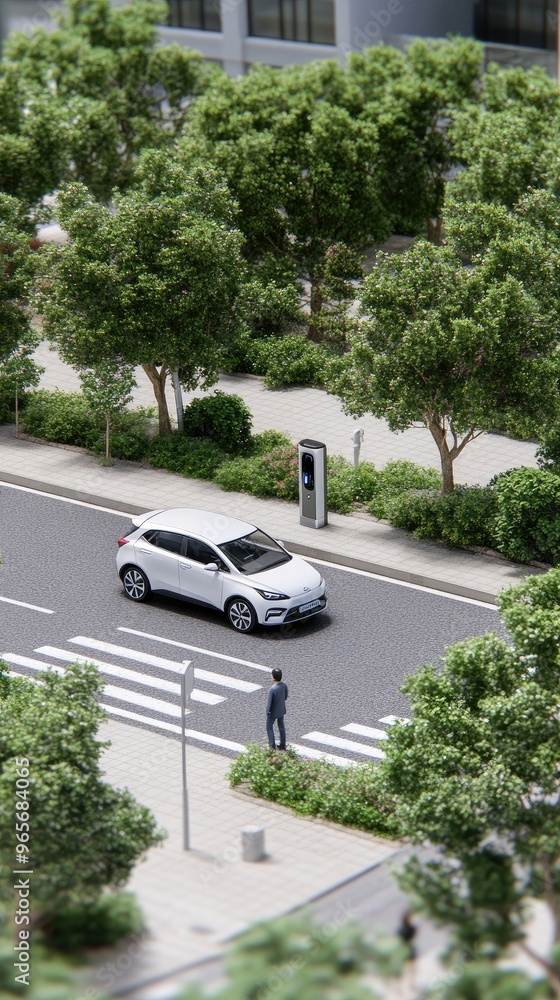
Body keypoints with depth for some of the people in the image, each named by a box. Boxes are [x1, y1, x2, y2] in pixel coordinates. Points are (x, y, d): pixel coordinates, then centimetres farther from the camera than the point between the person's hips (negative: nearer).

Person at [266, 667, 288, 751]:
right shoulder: (284, 685, -16)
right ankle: (282, 745, 34)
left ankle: (273, 746, 18)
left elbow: (269, 702, -23)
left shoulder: (273, 689, -34)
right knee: (281, 727, 21)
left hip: (273, 712, -6)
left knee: (269, 728, 15)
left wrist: (268, 712, -7)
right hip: (281, 710, 6)